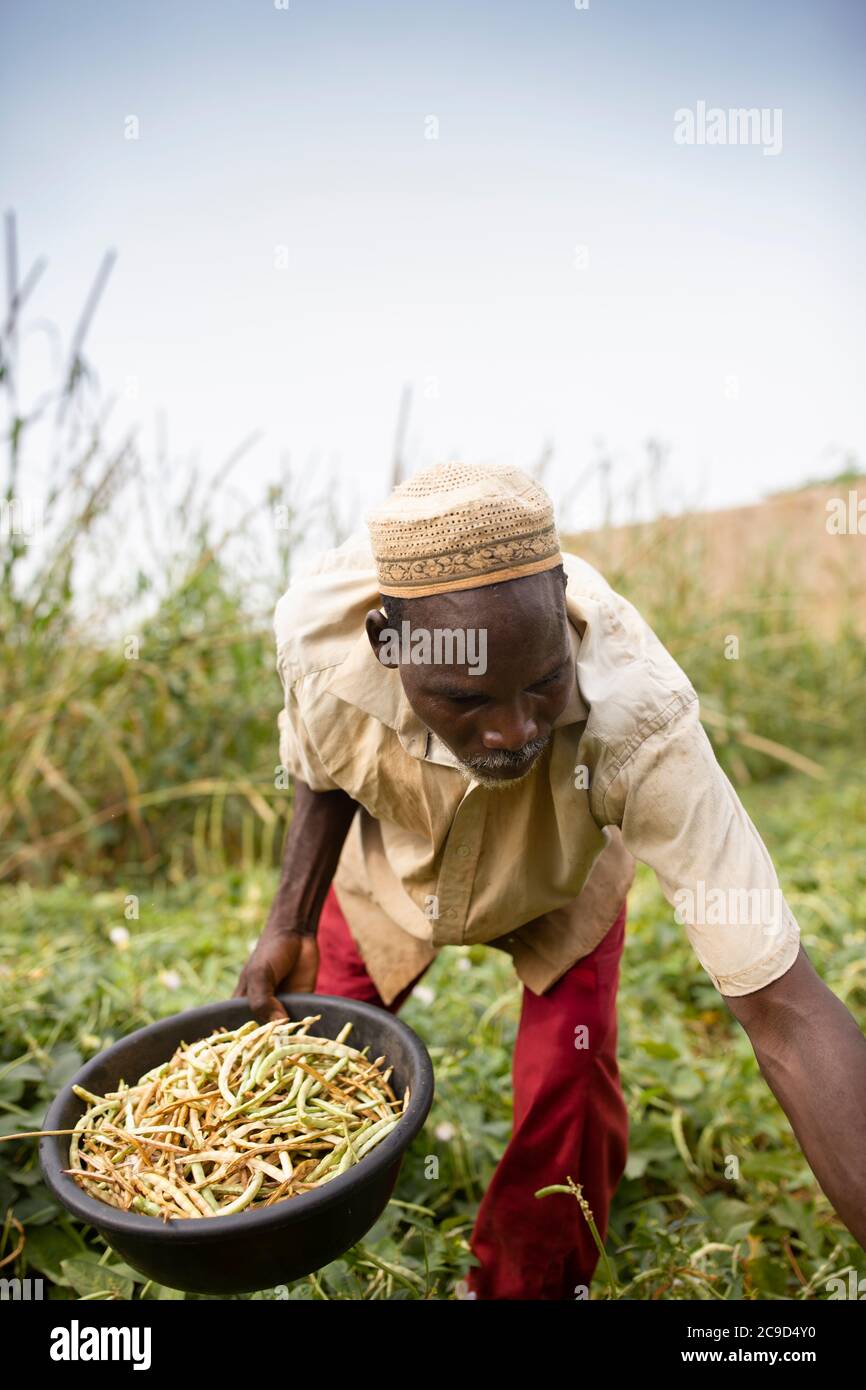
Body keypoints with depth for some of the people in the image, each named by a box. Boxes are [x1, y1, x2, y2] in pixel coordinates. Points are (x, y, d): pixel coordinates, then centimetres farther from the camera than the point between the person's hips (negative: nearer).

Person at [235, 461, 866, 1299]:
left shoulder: (639, 716, -46)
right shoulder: (317, 632, -37)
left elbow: (783, 1008, -46)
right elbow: (323, 770, -11)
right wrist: (291, 922, -21)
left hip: (560, 891, -2)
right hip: (389, 865, 2)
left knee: (568, 1095, -13)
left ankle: (529, 1280, 23)